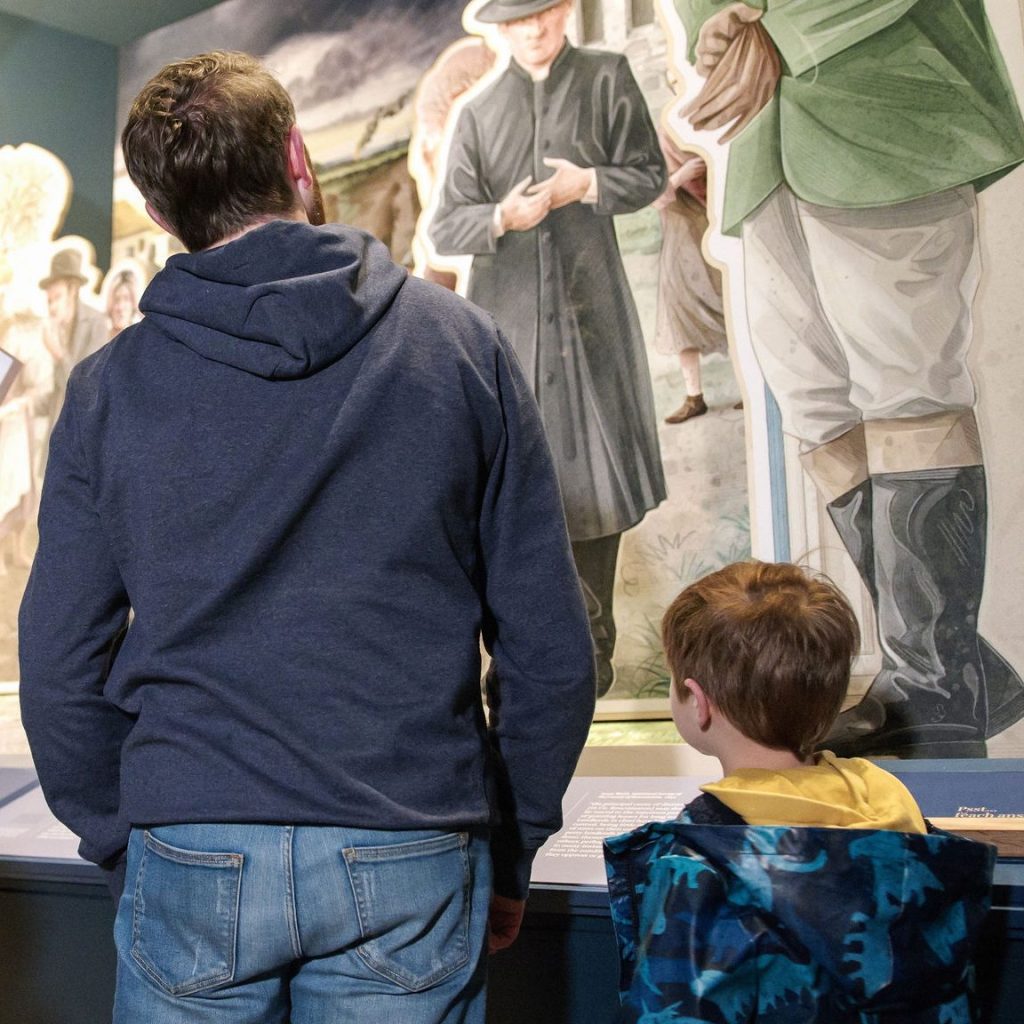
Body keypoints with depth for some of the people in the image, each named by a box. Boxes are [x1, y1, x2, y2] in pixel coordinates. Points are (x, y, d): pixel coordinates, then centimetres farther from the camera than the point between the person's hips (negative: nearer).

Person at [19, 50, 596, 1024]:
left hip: (192, 867, 1)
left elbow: (61, 670, 3)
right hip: (409, 863, 0)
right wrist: (511, 854, 10)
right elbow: (549, 644, -1)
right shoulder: (460, 342, -1)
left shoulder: (110, 385, 1)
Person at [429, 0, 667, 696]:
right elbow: (445, 227, 2)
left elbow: (649, 176, 6)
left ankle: (591, 647, 19)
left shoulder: (606, 78, 6)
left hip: (589, 309, 0)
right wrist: (501, 216, -18)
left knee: (595, 476, 5)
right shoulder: (479, 114, 7)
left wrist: (587, 184, -12)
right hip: (507, 313, 0)